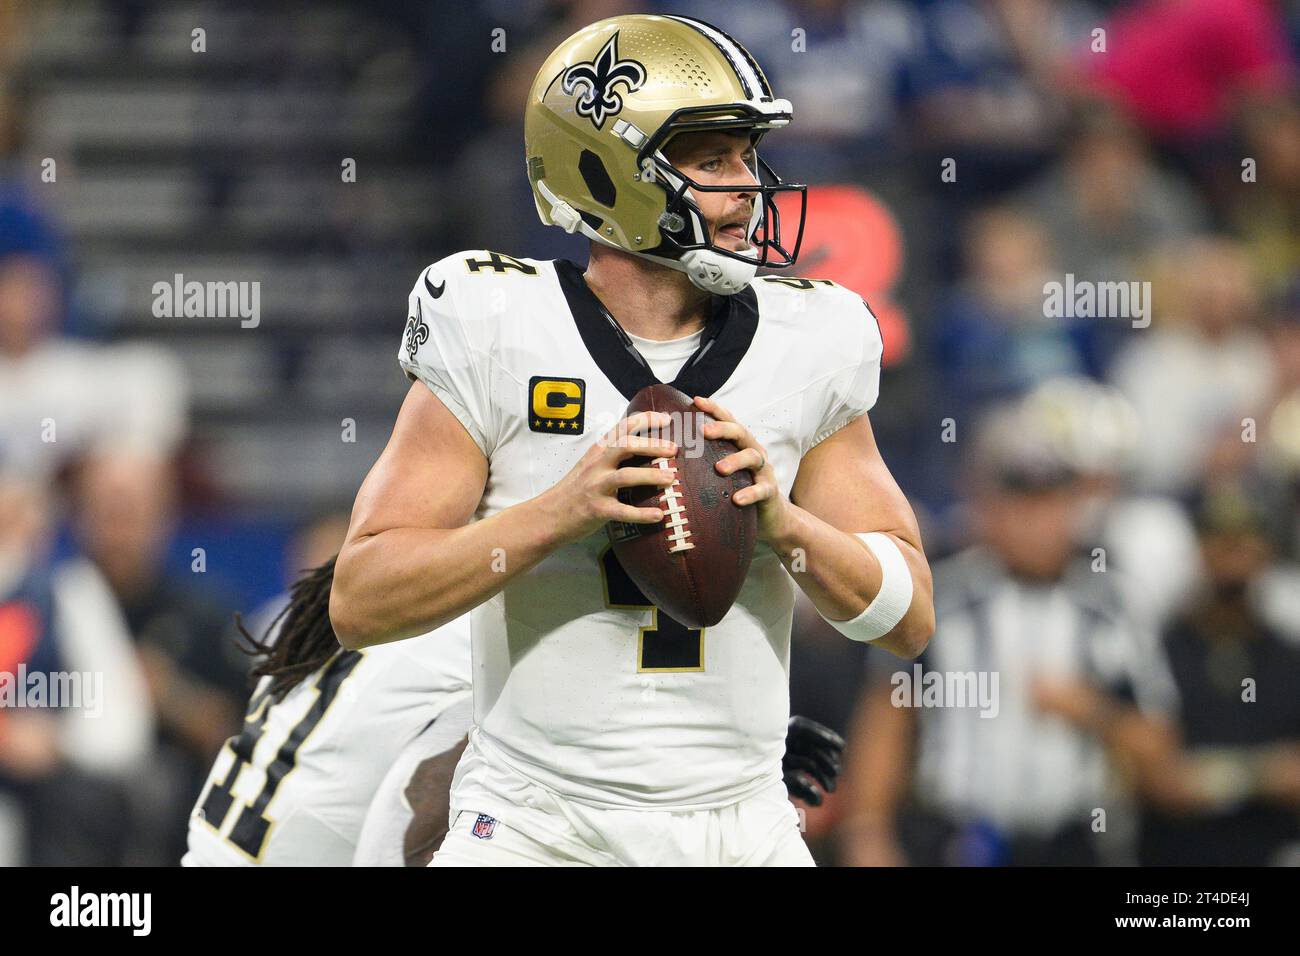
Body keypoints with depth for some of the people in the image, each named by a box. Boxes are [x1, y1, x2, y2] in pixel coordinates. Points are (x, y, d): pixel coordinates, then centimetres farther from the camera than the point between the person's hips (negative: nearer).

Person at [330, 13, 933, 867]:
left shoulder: (804, 346, 3)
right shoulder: (501, 341, -7)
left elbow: (909, 618, 5)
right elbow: (359, 603, -10)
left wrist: (784, 522, -13)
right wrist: (559, 512, -22)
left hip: (745, 825, 3)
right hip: (541, 822, -3)